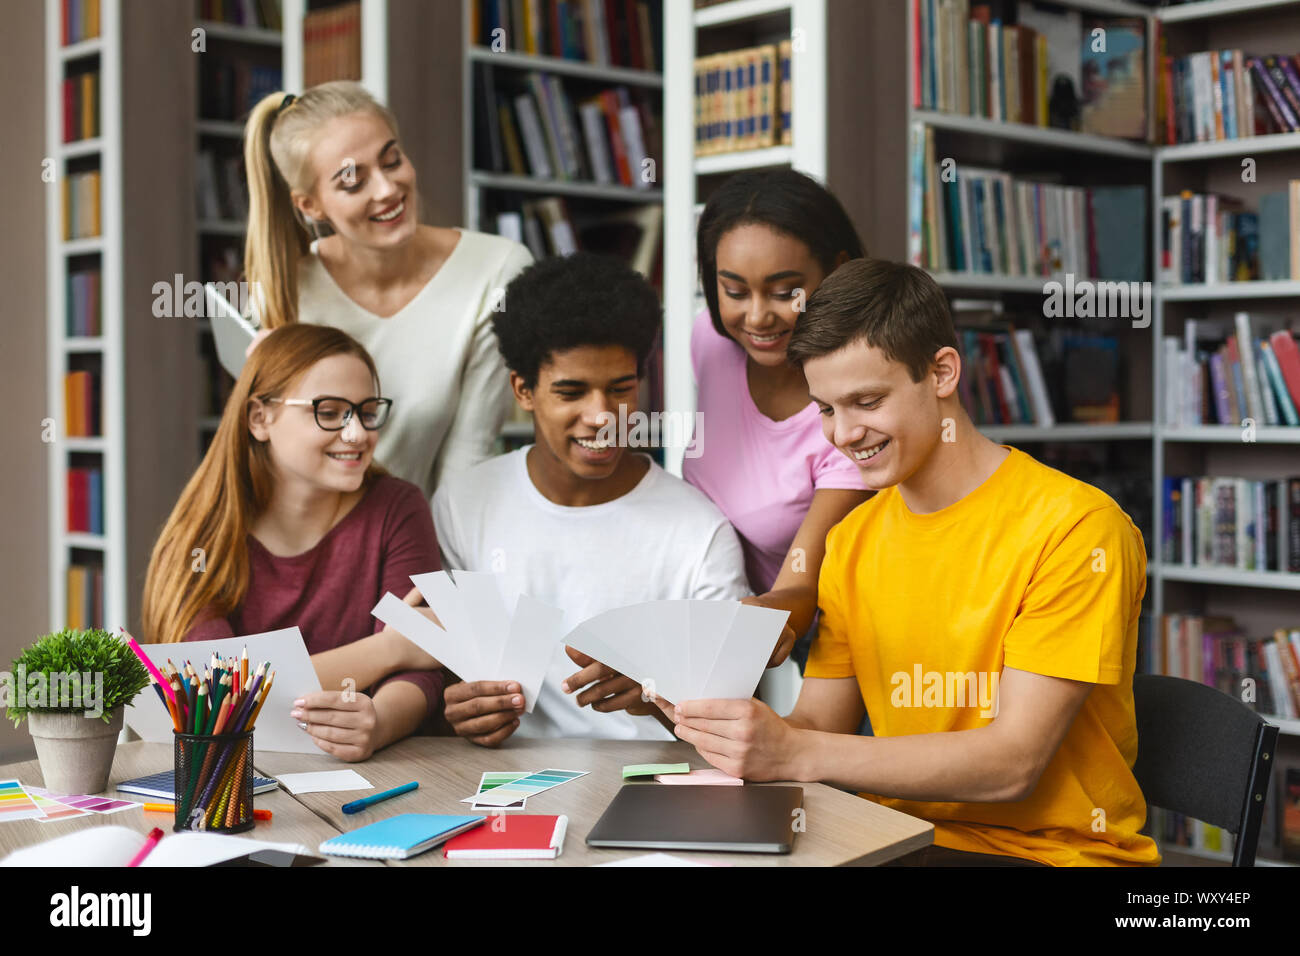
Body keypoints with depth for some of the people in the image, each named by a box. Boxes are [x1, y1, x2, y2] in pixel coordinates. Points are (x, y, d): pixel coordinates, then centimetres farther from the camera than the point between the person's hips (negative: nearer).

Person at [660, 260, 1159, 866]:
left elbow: (1015, 762, -18)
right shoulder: (851, 541, 9)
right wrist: (705, 719, -14)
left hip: (1054, 850, -5)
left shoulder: (1074, 526, -12)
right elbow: (820, 723, 8)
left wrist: (794, 752, -26)